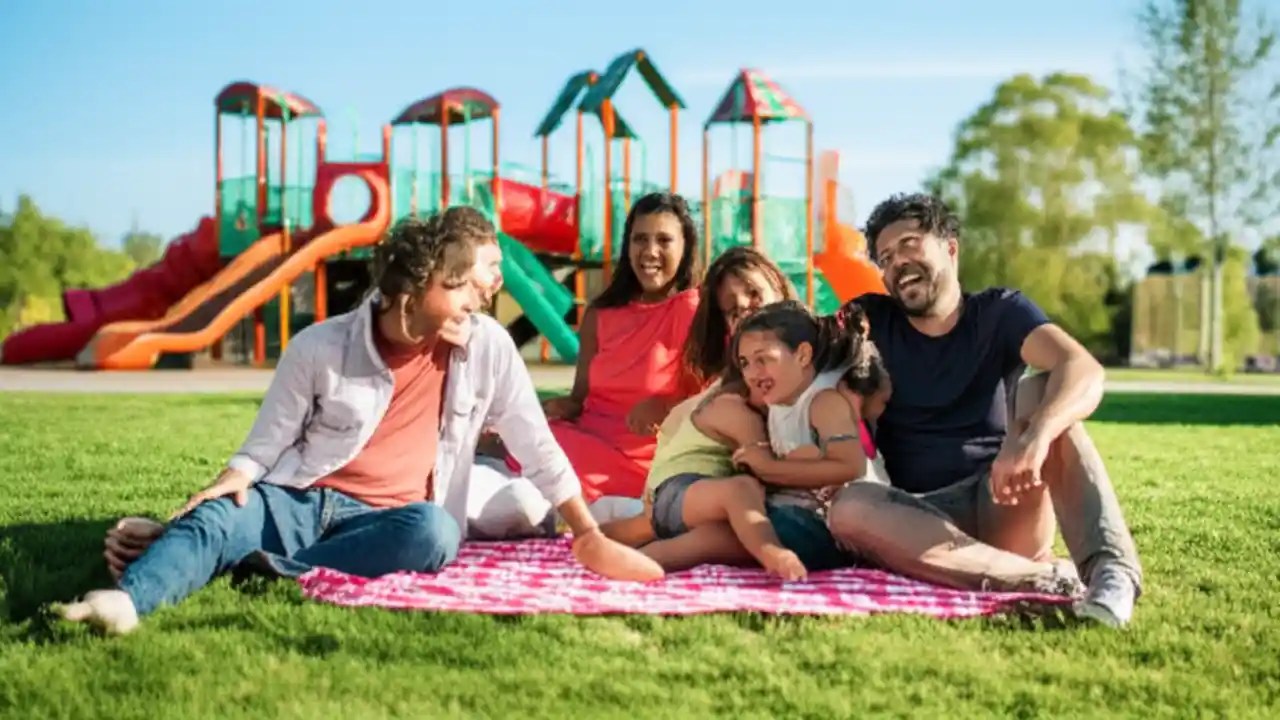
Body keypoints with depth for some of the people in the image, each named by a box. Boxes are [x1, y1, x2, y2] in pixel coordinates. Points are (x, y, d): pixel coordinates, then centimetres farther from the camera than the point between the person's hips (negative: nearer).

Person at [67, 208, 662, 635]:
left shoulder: (488, 347, -2)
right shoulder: (320, 347, -4)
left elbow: (538, 450, 6)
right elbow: (266, 446, 4)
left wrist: (591, 539, 6)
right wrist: (229, 483, -18)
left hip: (386, 519, 0)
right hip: (299, 502, 0)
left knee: (433, 531, -35)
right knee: (214, 519, -31)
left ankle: (275, 566, -31)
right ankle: (127, 599, -56)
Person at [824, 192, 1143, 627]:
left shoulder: (999, 312, 3)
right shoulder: (872, 321, 10)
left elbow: (1085, 371, -17)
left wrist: (1034, 436, -38)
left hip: (1001, 507, -1)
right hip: (922, 517, 1)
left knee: (1040, 389, -23)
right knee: (848, 508, -31)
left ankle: (1110, 568, -40)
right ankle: (1044, 579, -37)